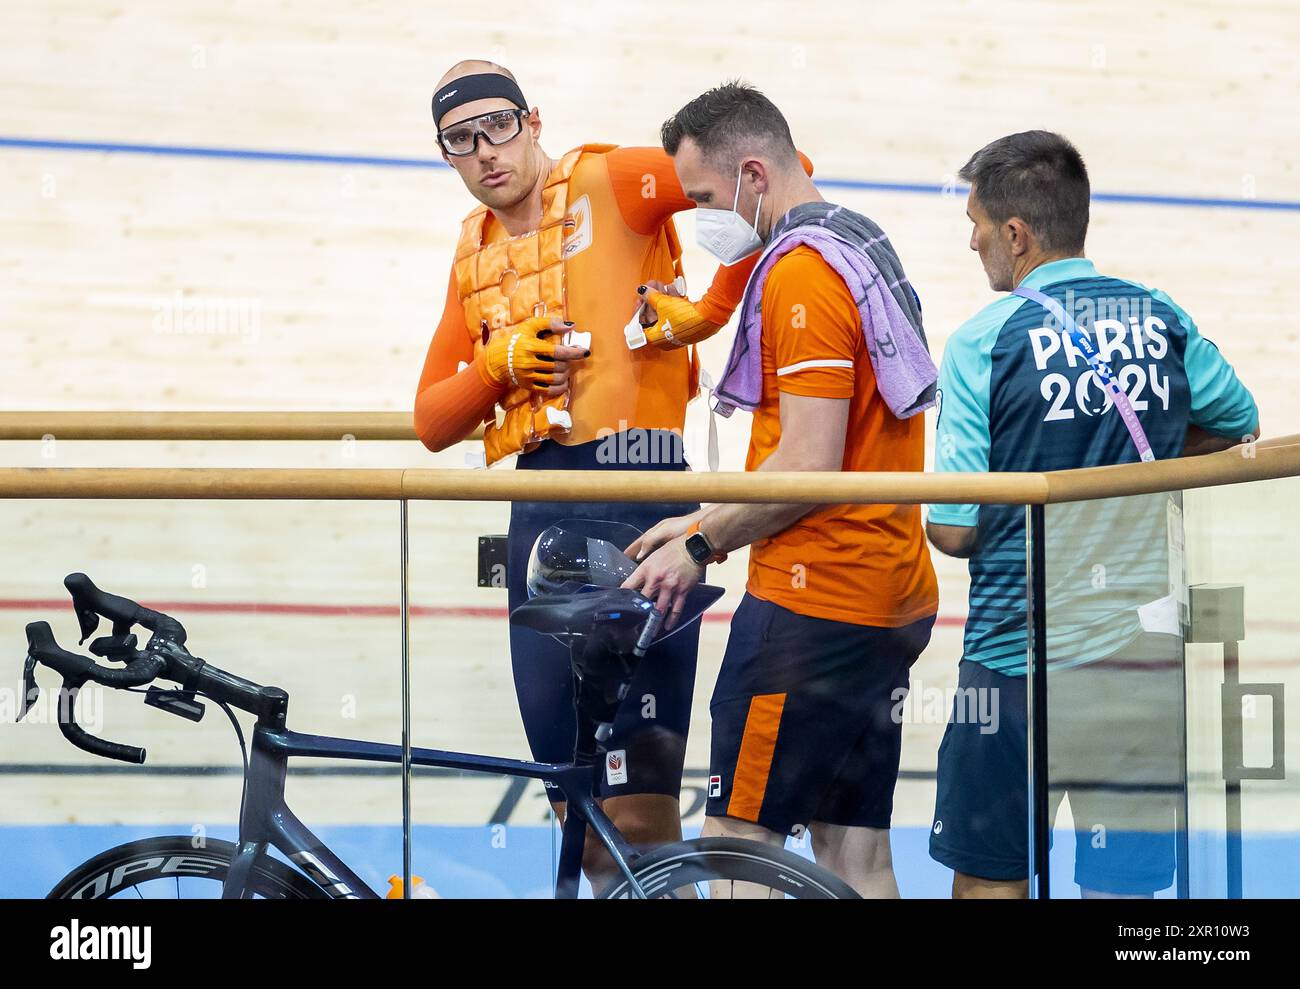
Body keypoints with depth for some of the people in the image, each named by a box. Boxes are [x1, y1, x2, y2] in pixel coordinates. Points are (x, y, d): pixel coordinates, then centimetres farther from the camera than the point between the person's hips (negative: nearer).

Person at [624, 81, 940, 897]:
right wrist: (712, 520, 17)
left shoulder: (802, 270, -14)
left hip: (811, 600, -10)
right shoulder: (864, 250, 18)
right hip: (891, 595, 10)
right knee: (855, 853, 9)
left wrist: (702, 547, -9)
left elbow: (809, 461, -20)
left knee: (737, 843, -7)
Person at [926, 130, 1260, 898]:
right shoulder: (1162, 319, 2)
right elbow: (1240, 426, 20)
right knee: (1122, 878, 8)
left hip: (1018, 656, -4)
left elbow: (953, 530, -11)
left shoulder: (986, 340, -11)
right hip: (1143, 653, 4)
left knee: (989, 875, 10)